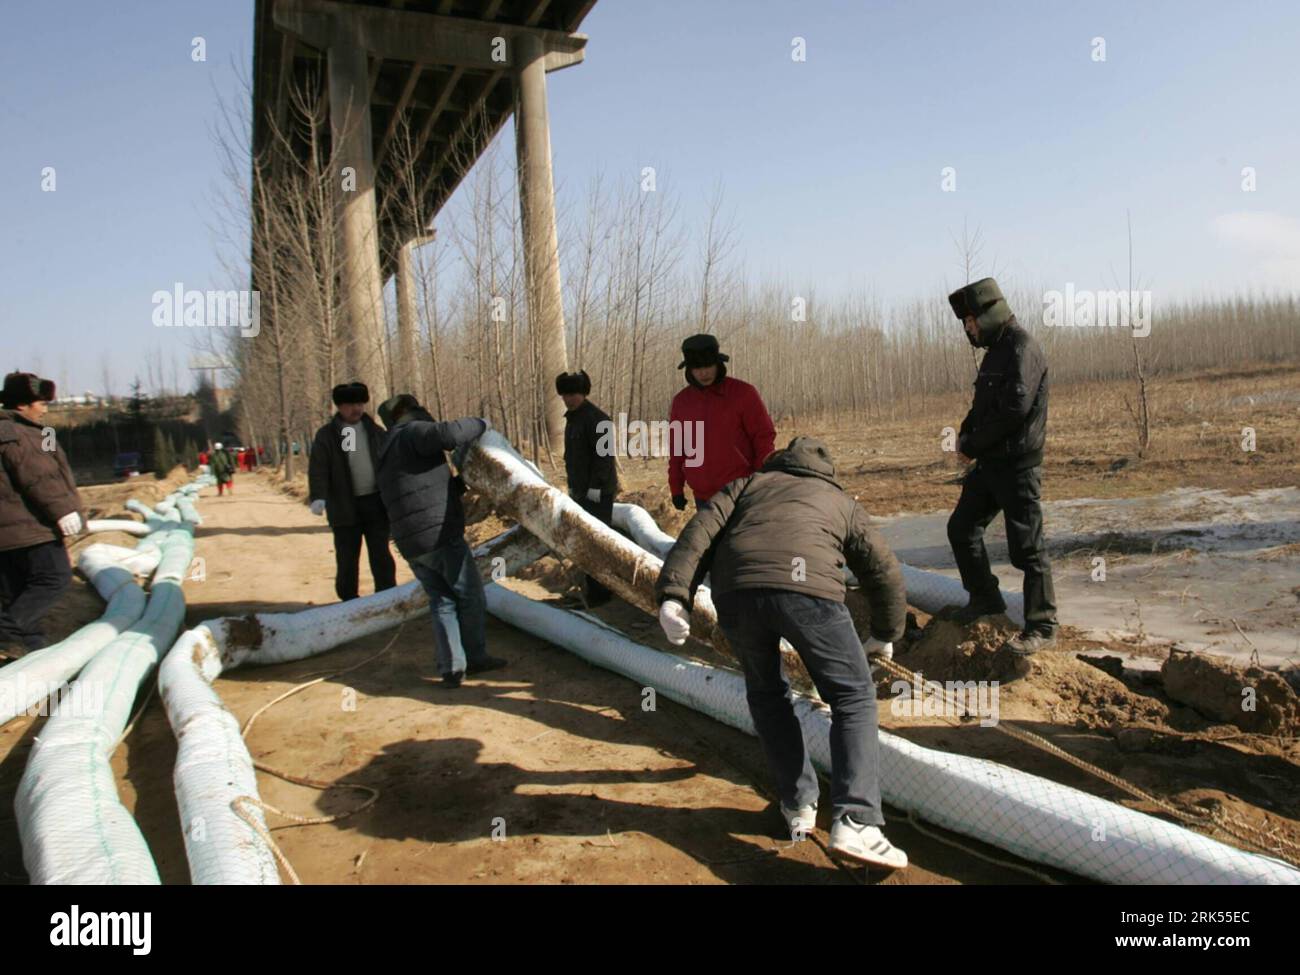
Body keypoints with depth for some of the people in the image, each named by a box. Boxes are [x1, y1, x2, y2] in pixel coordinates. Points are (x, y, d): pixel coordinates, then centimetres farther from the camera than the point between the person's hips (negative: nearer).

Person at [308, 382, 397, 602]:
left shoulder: (374, 431, 8)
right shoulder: (326, 435, 0)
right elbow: (317, 468, -9)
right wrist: (318, 497, -24)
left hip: (375, 503, 2)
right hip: (344, 507, -2)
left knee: (381, 555, 4)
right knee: (347, 557, 5)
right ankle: (349, 602, 18)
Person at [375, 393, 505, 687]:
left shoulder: (388, 459, 23)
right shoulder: (413, 433, -4)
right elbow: (449, 433, -24)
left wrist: (463, 481, 29)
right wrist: (478, 425, -6)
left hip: (411, 545, 8)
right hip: (442, 537, -8)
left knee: (441, 601, 15)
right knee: (471, 597, 9)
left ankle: (451, 668, 8)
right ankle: (475, 657, 22)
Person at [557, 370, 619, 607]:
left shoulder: (596, 418, -15)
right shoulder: (573, 418, 14)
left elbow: (604, 454, -21)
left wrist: (596, 486, -22)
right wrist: (573, 485, 18)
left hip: (598, 492, -9)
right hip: (581, 491, 9)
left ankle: (599, 591, -1)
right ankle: (594, 588, 21)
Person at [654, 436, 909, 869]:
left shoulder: (748, 484, 35)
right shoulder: (840, 500, 35)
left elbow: (701, 531, 16)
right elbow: (885, 571, 32)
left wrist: (673, 595, 7)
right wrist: (885, 635, 48)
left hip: (735, 594, 2)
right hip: (806, 589, -1)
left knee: (767, 694, 26)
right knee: (853, 697, 14)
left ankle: (798, 807, 28)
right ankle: (855, 824, 2)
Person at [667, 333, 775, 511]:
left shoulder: (743, 393, -5)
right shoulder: (681, 401, 7)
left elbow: (764, 437, -4)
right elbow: (676, 447, 13)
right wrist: (676, 489, 12)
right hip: (704, 498, 4)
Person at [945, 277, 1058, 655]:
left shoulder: (1022, 348, -15)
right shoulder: (997, 350, 15)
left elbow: (1014, 410, -24)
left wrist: (972, 444, -14)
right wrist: (964, 435, 3)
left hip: (1017, 466, -10)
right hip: (989, 463, 10)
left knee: (1026, 547, -3)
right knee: (961, 526, 16)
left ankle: (1042, 627, 8)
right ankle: (985, 597, 31)